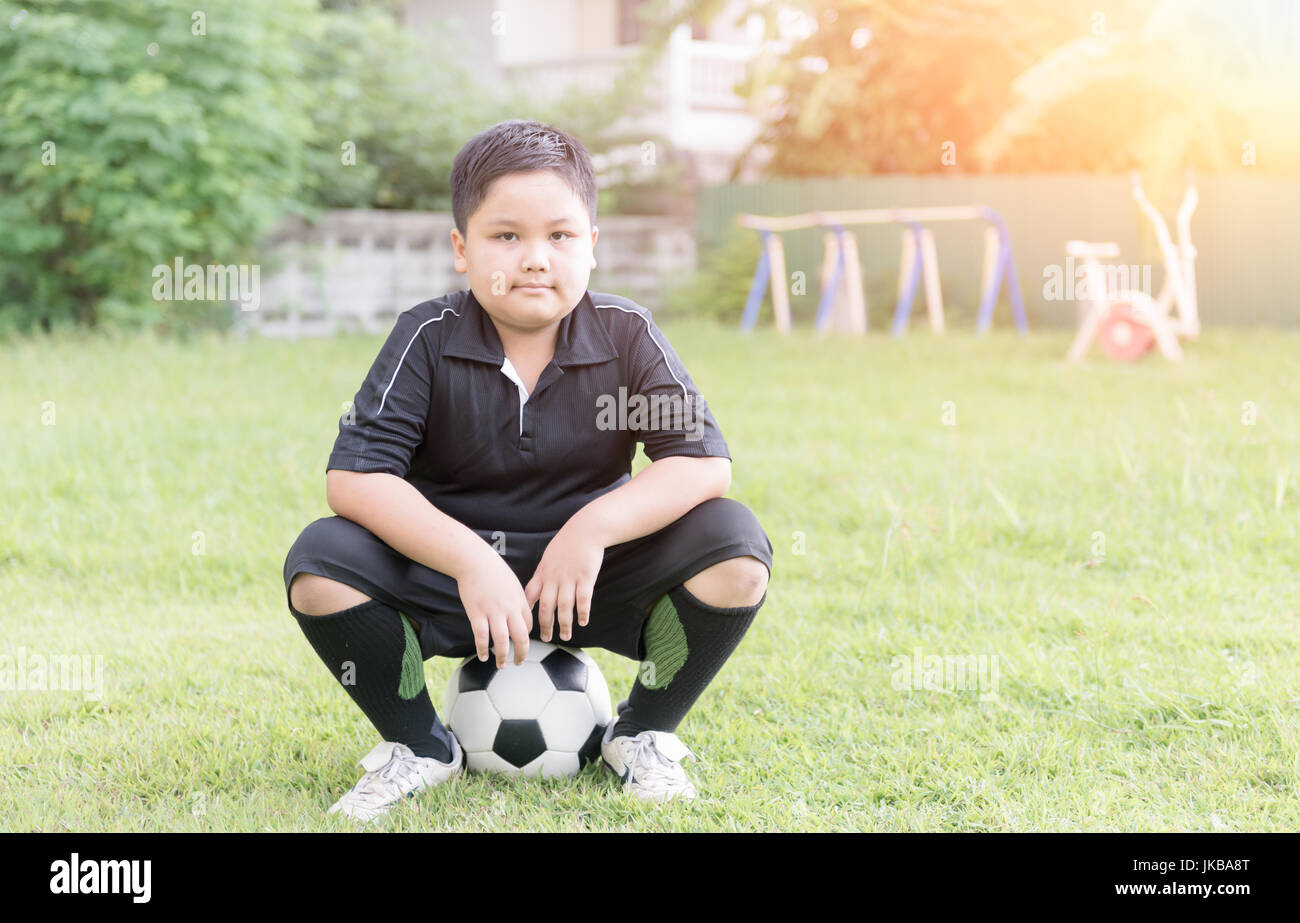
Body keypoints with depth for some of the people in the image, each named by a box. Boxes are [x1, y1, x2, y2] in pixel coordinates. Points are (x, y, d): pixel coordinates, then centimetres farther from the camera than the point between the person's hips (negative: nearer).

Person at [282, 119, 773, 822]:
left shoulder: (625, 335, -7)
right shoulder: (428, 340, -10)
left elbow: (705, 464, -15)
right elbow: (353, 478, -20)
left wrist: (595, 528, -29)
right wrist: (470, 560, -31)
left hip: (591, 580, 1)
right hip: (453, 578, 0)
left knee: (734, 543, -23)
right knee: (319, 562, -26)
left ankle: (643, 734, 2)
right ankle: (419, 747, -1)